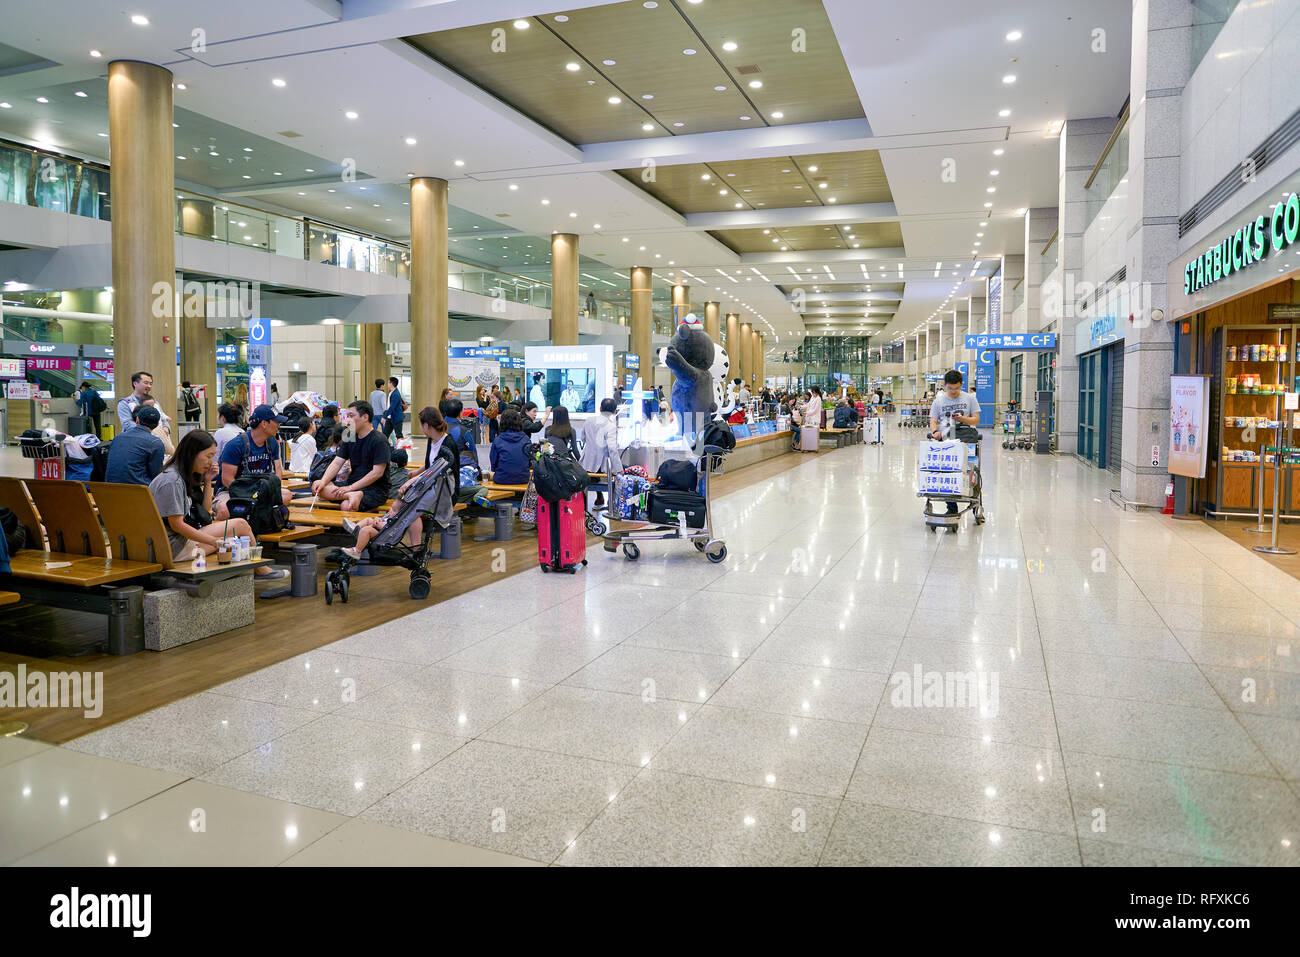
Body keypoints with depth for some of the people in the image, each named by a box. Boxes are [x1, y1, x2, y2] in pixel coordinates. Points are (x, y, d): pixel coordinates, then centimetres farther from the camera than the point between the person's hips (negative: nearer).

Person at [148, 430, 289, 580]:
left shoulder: (186, 476, 13)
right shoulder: (172, 481, -19)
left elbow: (205, 511, 17)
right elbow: (177, 525, -22)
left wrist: (207, 481, 6)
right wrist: (215, 542, -23)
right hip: (175, 548, -10)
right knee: (240, 525, -9)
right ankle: (261, 570, 9)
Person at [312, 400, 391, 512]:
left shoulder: (379, 440, -11)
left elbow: (377, 473, -18)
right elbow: (337, 463, 7)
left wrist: (350, 487, -20)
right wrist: (323, 481, -12)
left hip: (375, 489, -9)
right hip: (353, 484, 9)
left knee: (347, 506, -37)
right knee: (317, 487, -15)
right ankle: (352, 495, -30)